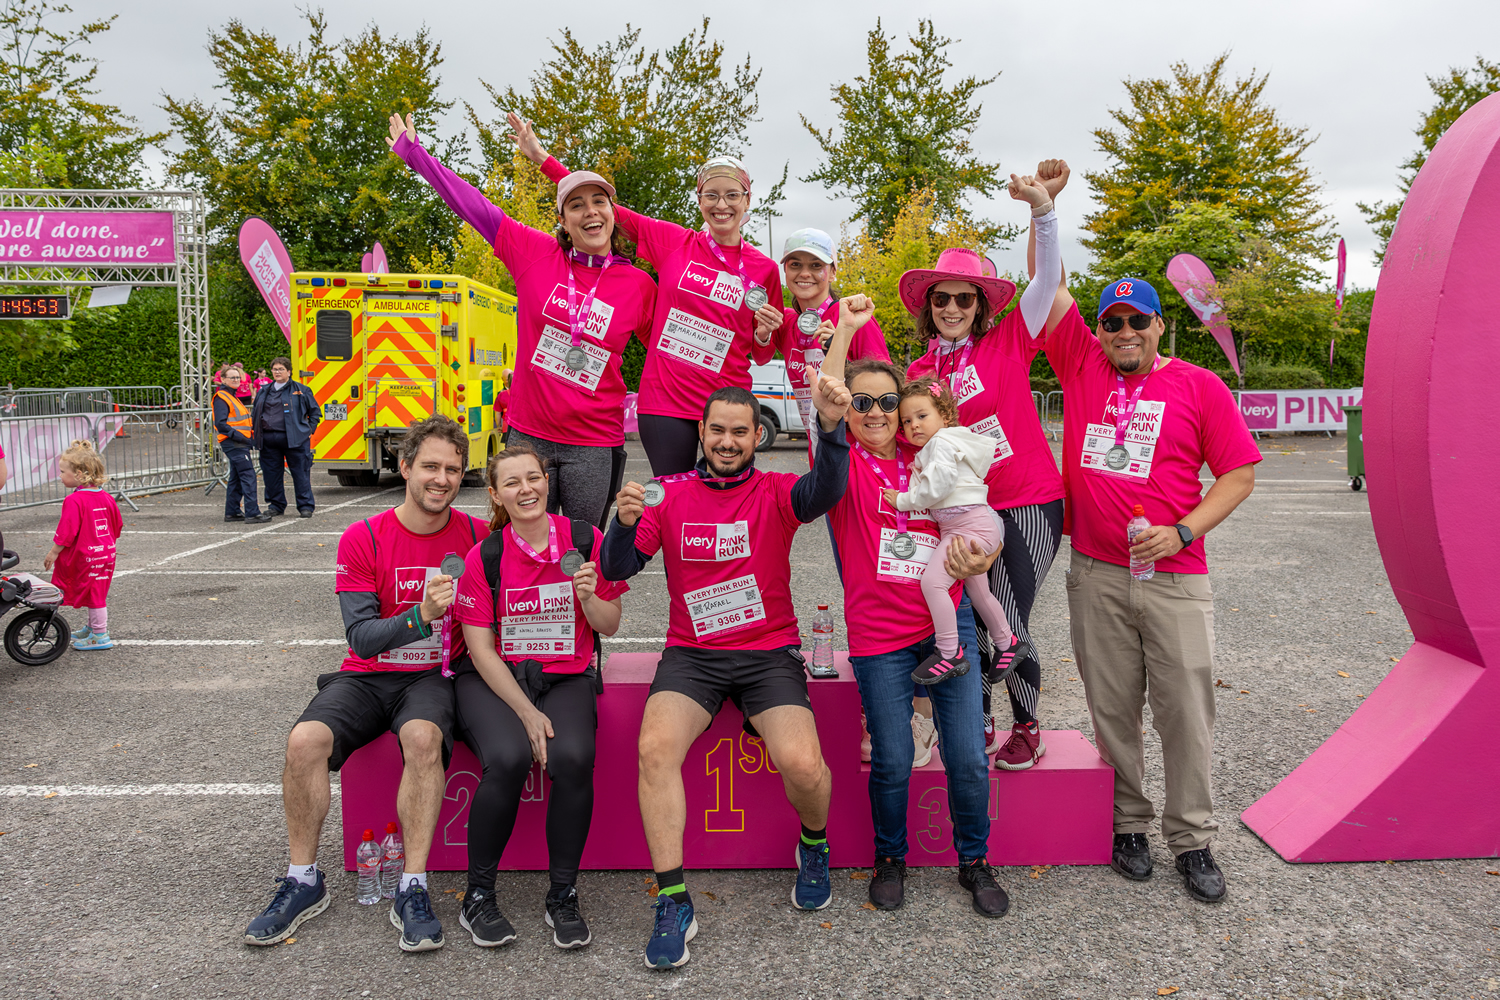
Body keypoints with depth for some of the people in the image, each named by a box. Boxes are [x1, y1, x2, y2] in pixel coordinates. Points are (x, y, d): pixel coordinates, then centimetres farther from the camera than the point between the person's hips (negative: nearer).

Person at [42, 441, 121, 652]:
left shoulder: (74, 501, -20)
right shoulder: (106, 497, 4)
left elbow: (67, 532, -20)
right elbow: (117, 526, 13)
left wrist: (53, 553, -10)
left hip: (85, 556, -8)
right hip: (106, 553, 8)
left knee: (94, 594, 0)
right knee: (98, 593, 21)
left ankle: (101, 637, 7)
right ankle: (93, 626, 37)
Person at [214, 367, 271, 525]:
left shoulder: (233, 397, 22)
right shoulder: (221, 398, -9)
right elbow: (220, 423, -18)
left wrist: (249, 437, 13)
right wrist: (239, 436, -22)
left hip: (239, 444, 10)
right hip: (234, 445, -10)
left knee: (236, 478, 13)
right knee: (248, 476, -14)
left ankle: (231, 512, 19)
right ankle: (252, 513, -17)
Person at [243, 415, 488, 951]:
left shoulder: (478, 537, -1)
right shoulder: (363, 539, -3)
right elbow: (361, 636, -10)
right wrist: (421, 615, -27)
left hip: (434, 676, -1)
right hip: (367, 675, 1)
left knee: (423, 736, -34)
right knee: (305, 740, -25)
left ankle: (412, 891, -22)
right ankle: (304, 880, -3)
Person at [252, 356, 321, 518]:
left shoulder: (301, 390, 5)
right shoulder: (264, 392, 17)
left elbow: (315, 411, 11)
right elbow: (254, 414, 26)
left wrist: (310, 430, 3)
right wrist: (256, 430, 14)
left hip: (295, 439, -4)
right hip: (269, 440, 4)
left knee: (301, 473, -3)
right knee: (271, 473, 7)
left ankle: (306, 506, 4)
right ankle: (276, 505, 18)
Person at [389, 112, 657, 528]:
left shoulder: (639, 285, 1)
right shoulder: (536, 253, 0)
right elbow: (472, 205, 7)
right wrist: (413, 150, 14)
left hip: (594, 446, -1)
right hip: (528, 435, 1)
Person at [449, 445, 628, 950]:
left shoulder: (585, 540, 0)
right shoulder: (484, 556, -4)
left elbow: (610, 626, 7)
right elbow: (480, 648, -6)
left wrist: (588, 597, -15)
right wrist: (526, 712, -16)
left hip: (566, 677, 1)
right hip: (493, 679, -1)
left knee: (572, 757, -28)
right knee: (508, 758, -30)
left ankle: (563, 897, -8)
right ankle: (478, 897, -7)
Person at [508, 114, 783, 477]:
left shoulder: (764, 270, 4)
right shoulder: (672, 241, 3)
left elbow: (762, 356, 12)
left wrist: (764, 335, -11)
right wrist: (542, 158, 9)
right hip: (665, 401, 0)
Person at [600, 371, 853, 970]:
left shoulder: (775, 493, 2)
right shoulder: (670, 496, 6)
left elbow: (826, 491, -21)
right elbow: (616, 570, -2)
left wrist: (831, 426, -40)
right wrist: (624, 523, -23)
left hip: (769, 651, -1)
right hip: (691, 655, 1)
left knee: (802, 764, -22)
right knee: (655, 747, -26)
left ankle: (814, 844, 15)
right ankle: (673, 904, -11)